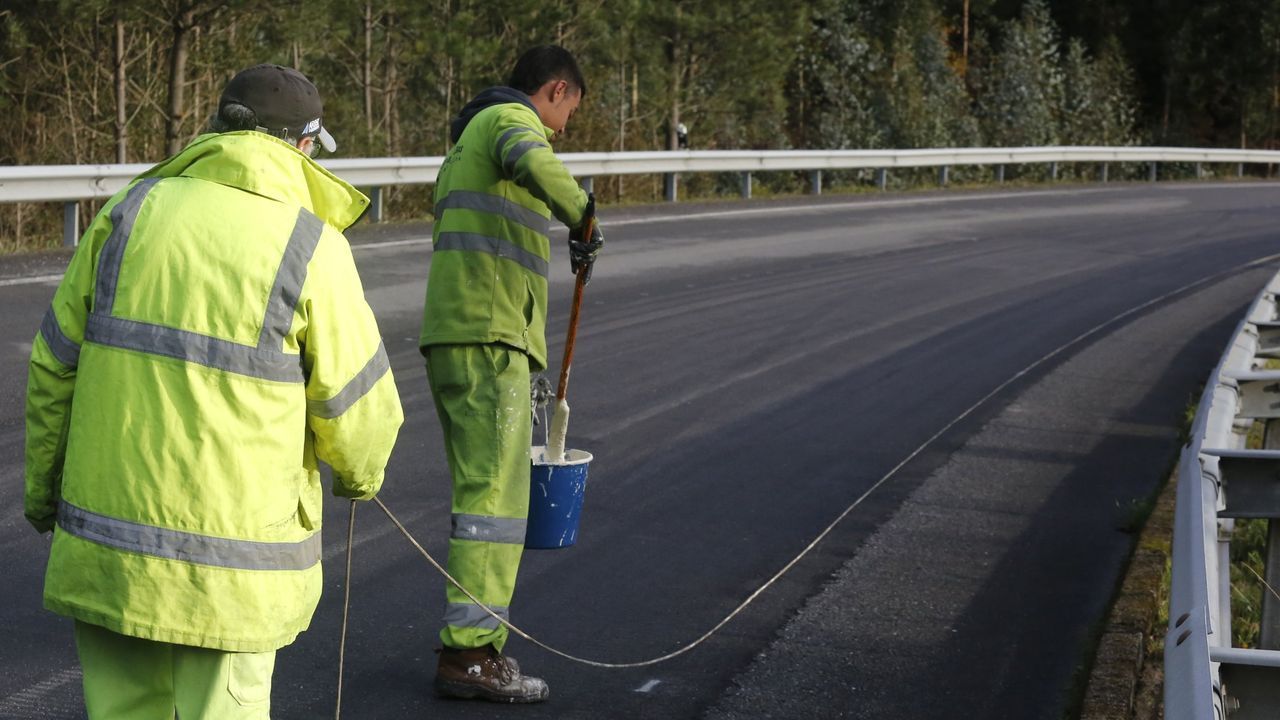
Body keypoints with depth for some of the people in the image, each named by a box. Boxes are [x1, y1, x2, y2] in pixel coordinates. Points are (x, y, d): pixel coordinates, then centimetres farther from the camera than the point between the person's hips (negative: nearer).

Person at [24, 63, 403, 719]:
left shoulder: (132, 210, 4)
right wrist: (359, 474, 18)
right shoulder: (310, 246, -7)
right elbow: (358, 403, -4)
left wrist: (43, 488, 21)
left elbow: (56, 366, 8)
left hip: (106, 550, 4)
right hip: (230, 559, -3)